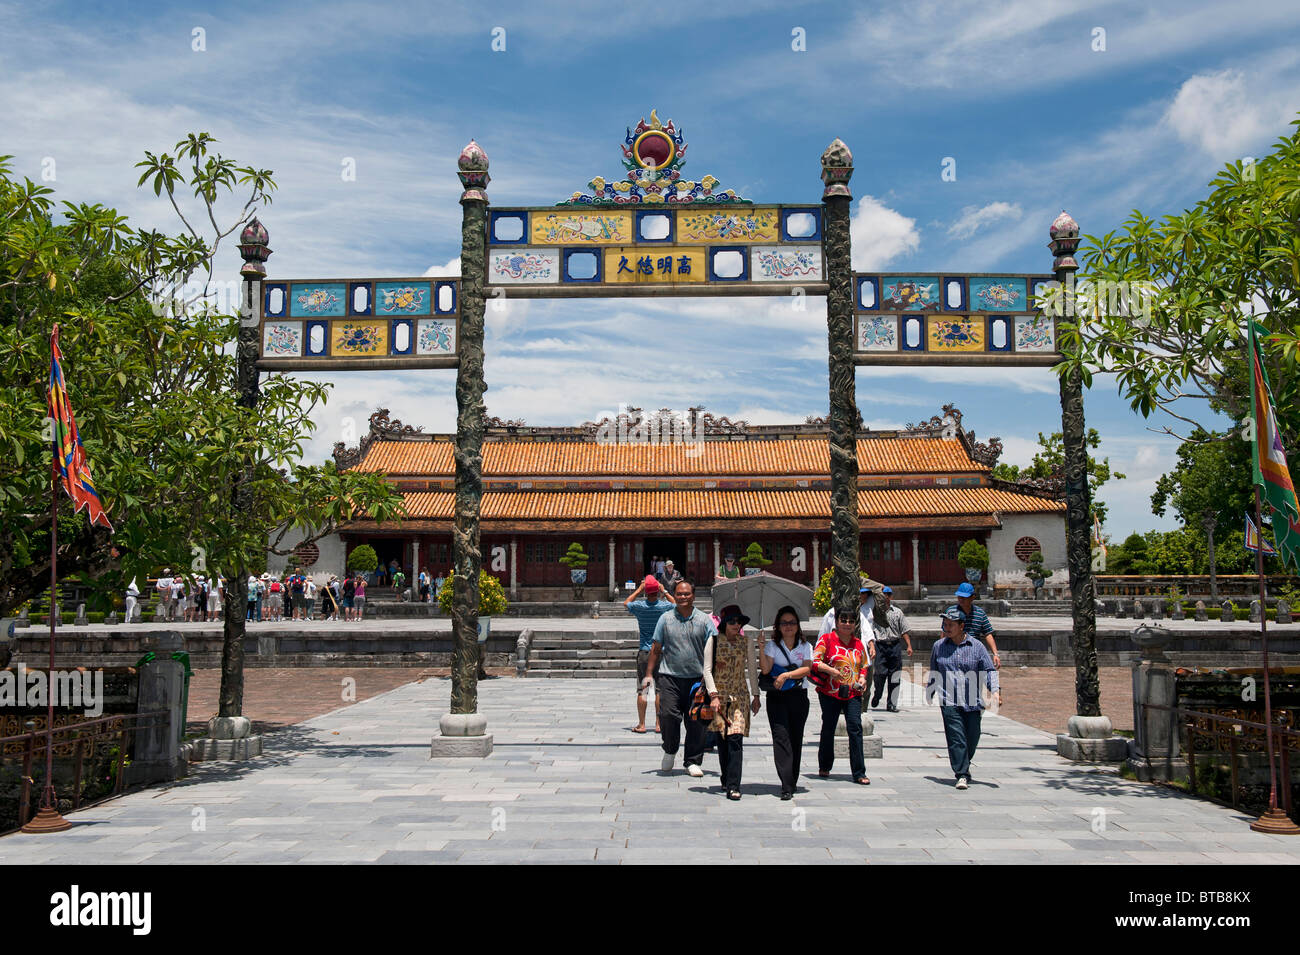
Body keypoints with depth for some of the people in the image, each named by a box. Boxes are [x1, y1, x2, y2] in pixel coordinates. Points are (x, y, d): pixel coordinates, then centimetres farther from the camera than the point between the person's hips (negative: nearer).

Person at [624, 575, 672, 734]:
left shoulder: (639, 606, -7)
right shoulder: (665, 606, -6)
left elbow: (626, 603, 16)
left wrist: (639, 589, 13)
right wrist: (664, 592, 15)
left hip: (644, 652, 0)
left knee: (642, 689, 3)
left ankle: (641, 724, 5)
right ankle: (659, 724, 9)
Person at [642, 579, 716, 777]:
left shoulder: (704, 620, 5)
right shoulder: (666, 619, 8)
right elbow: (656, 648, 10)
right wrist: (648, 674, 5)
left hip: (697, 678, 0)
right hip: (670, 677, 0)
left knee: (695, 721, 2)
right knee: (668, 715, -12)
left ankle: (693, 761, 16)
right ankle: (670, 751, 14)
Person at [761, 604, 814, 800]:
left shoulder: (805, 646, 9)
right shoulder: (772, 645, 4)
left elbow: (807, 669, -5)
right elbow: (766, 669, -9)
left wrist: (786, 675, -16)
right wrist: (761, 649, -20)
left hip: (799, 697, 2)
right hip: (777, 697, -2)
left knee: (796, 739, 5)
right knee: (781, 738, -12)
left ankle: (792, 782, 18)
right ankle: (786, 786, -18)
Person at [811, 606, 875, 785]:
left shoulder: (858, 643, 12)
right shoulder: (827, 639, -1)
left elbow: (864, 665, 23)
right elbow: (814, 661, -6)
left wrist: (862, 678, 4)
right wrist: (830, 670, -21)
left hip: (853, 693, 3)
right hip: (830, 693, -3)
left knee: (855, 728, -8)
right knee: (828, 729, 7)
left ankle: (859, 773, -5)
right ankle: (824, 767, 26)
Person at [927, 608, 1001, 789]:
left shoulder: (976, 646, 3)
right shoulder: (938, 646, 8)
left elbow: (989, 670, 4)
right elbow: (933, 672, 20)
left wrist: (995, 690, -11)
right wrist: (929, 694, 23)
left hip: (972, 701, 1)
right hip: (949, 701, -1)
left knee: (972, 737, 9)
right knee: (956, 738, -11)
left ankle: (964, 765, 35)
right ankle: (962, 774, -7)